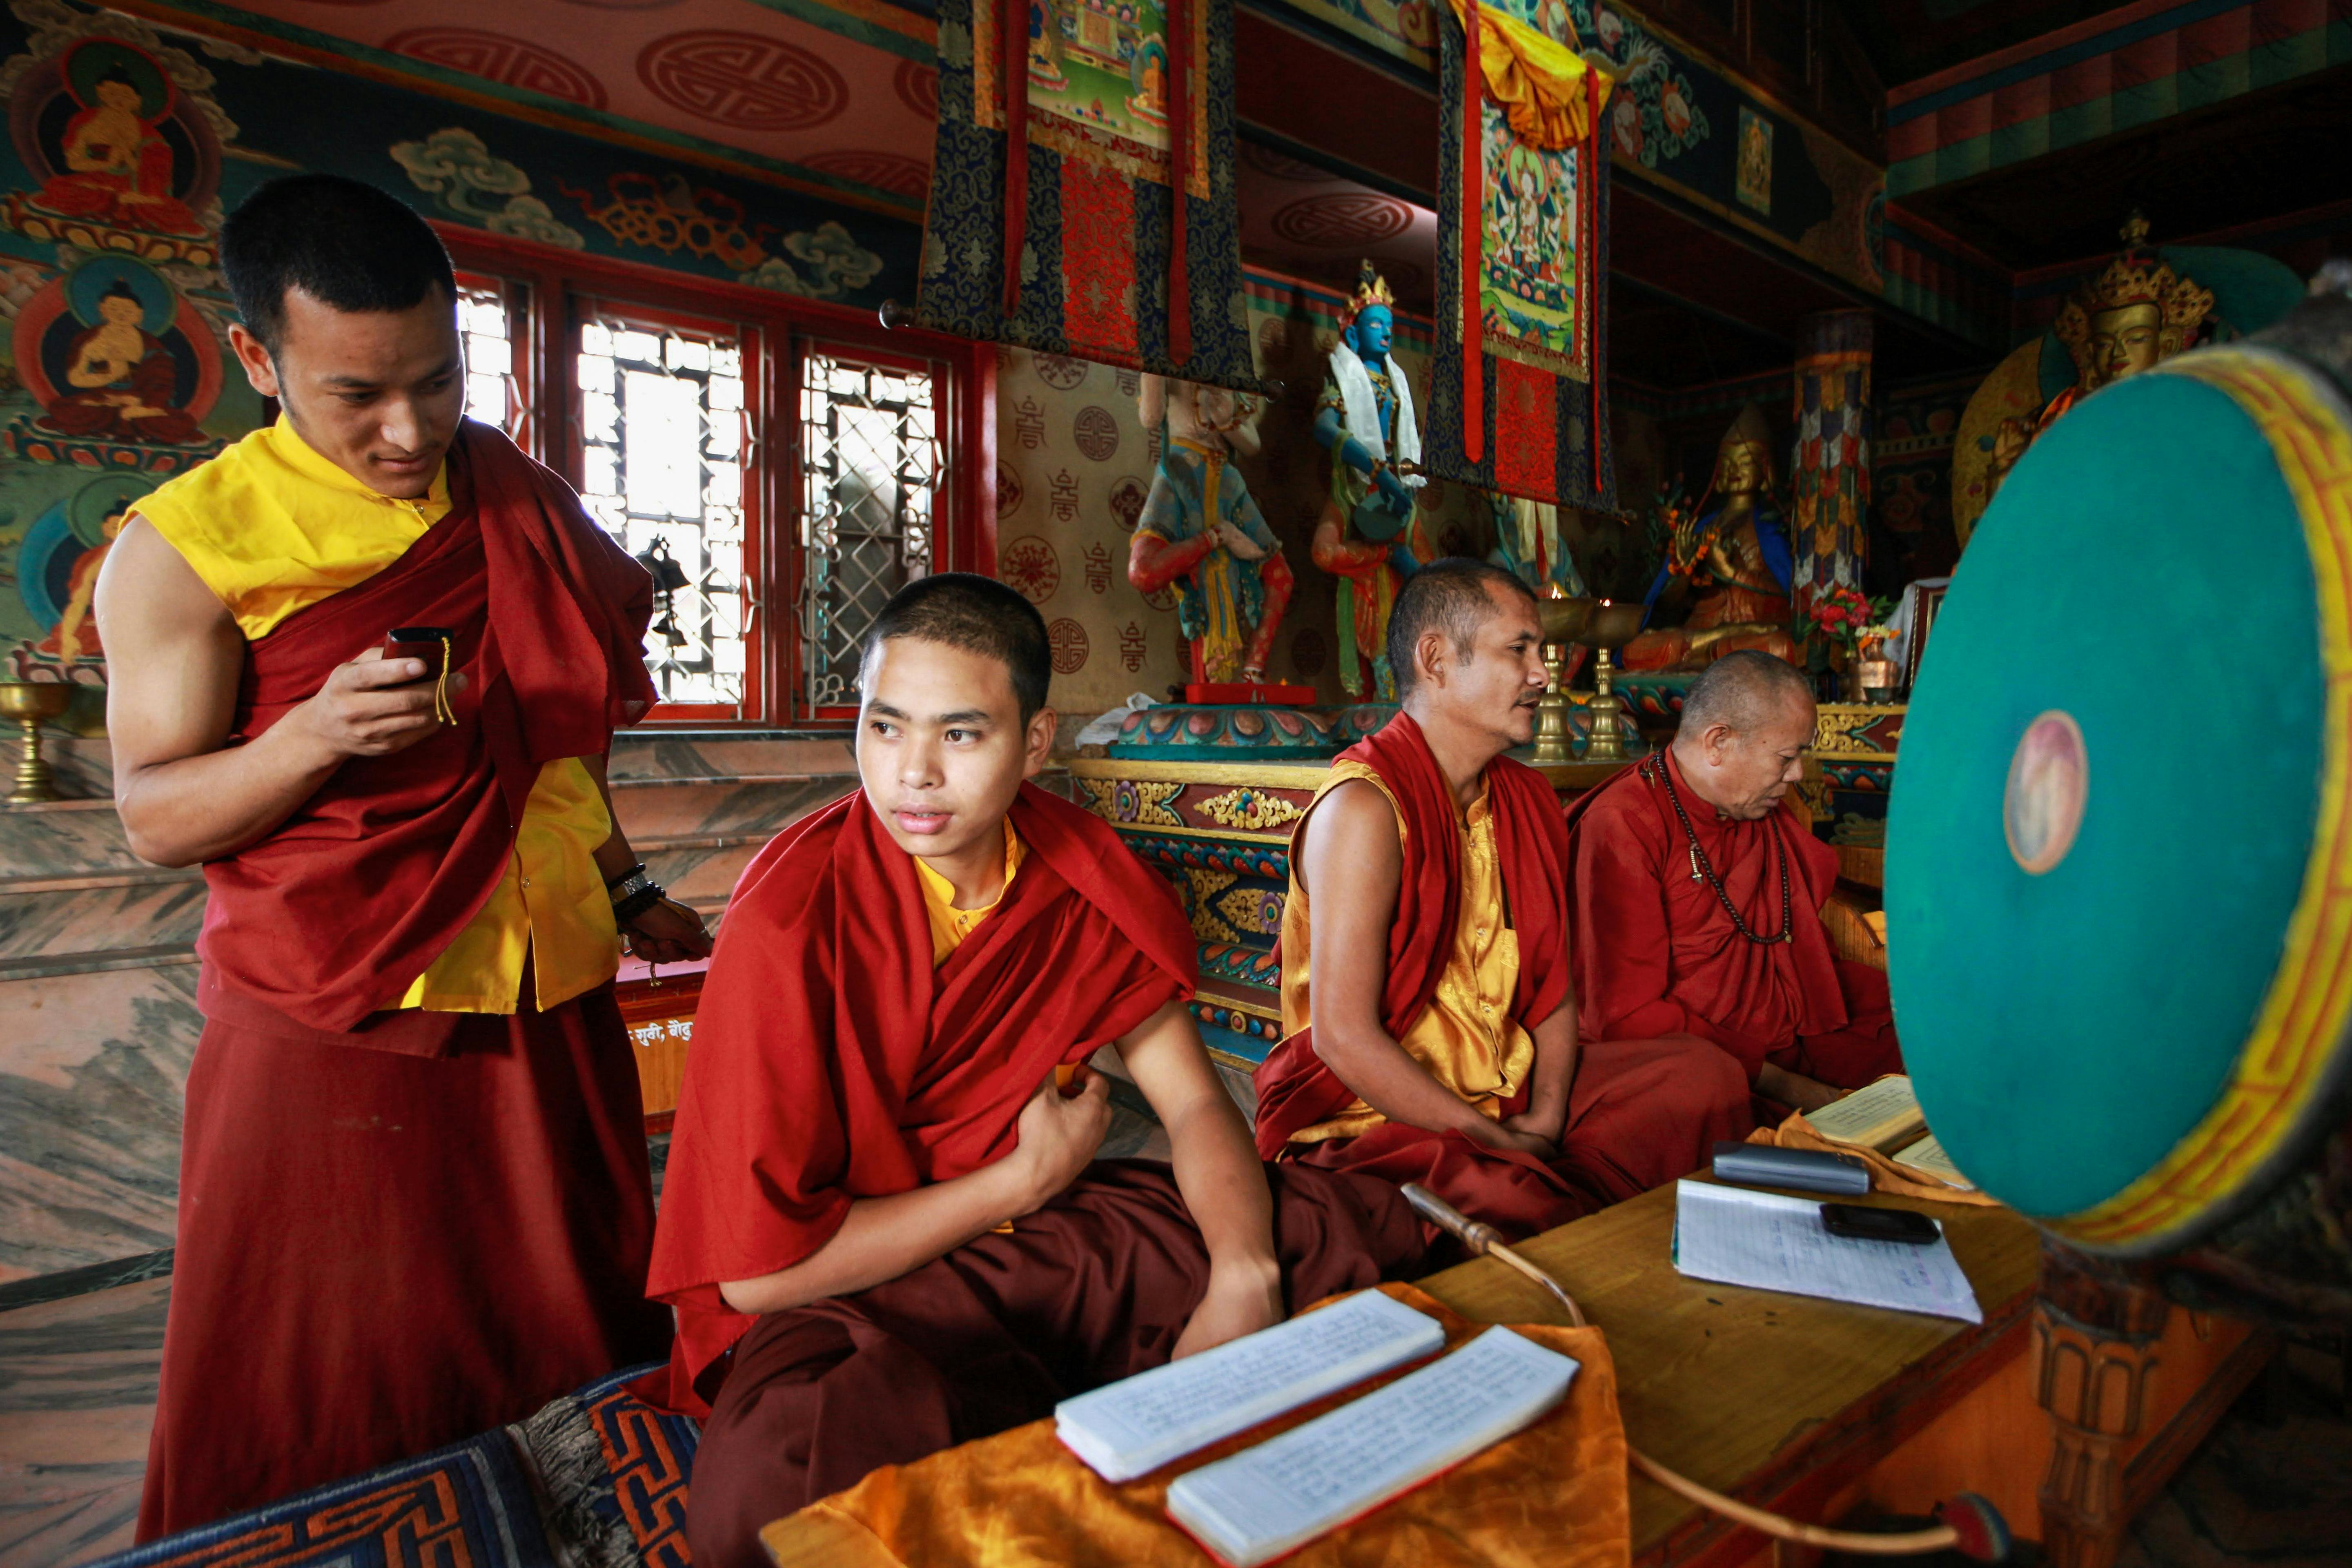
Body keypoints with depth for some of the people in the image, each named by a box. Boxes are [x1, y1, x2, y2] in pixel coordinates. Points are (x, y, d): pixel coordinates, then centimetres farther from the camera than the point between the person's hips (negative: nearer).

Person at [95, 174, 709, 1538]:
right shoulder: (188, 544, -6)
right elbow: (154, 815, -5)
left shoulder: (519, 499, 8)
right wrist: (311, 735, -24)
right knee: (325, 1419, 9)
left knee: (581, 1352, 15)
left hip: (552, 1005, 4)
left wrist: (631, 892, 14)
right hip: (333, 1026, -3)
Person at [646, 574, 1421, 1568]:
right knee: (772, 1487, -38)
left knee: (1366, 1227, -7)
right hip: (841, 1287, -4)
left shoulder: (1079, 871, -6)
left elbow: (1192, 1100, -1)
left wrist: (1243, 1279, -20)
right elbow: (758, 1267, -19)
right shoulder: (793, 917, -20)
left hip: (1050, 1230, 5)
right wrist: (1024, 1179, -13)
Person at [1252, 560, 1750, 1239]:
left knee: (1705, 1073, -3)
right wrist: (1500, 1142, -17)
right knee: (1524, 1210, -34)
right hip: (1374, 1116, -8)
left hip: (1509, 1085, 9)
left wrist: (1546, 1119, -6)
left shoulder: (1528, 798, 10)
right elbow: (1345, 1038, -23)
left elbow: (1552, 985, 11)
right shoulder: (1364, 807, -19)